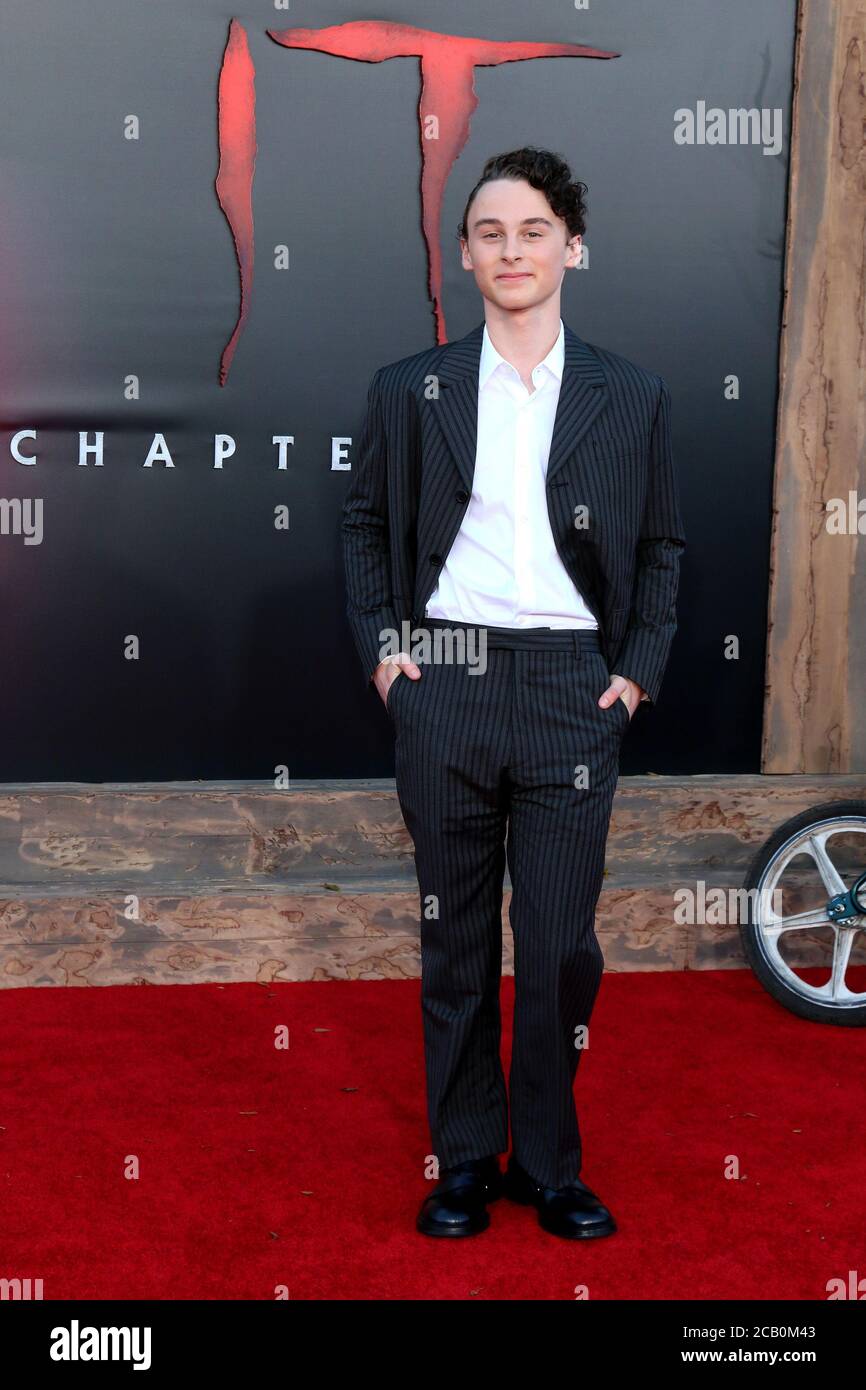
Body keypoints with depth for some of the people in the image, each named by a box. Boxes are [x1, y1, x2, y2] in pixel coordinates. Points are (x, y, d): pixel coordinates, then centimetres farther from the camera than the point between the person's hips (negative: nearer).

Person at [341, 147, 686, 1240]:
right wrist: (377, 643, 4)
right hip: (443, 686, 1)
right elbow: (365, 523, 15)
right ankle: (465, 1158, 23)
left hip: (571, 690, 0)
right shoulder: (409, 391, 6)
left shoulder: (632, 398, 6)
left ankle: (549, 1163, 21)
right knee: (456, 937, 9)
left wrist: (638, 668, 3)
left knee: (560, 947, 2)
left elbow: (661, 545, 13)